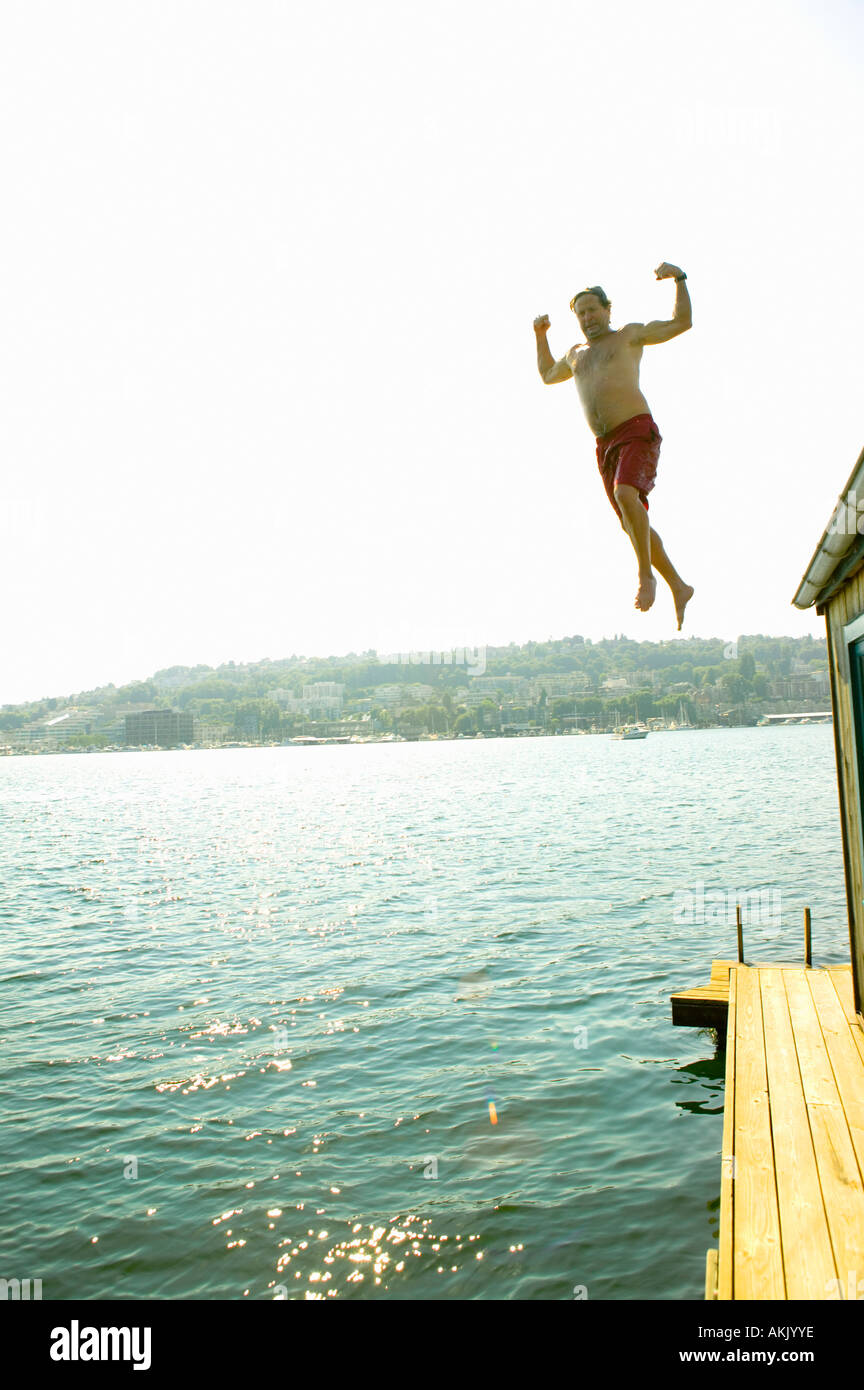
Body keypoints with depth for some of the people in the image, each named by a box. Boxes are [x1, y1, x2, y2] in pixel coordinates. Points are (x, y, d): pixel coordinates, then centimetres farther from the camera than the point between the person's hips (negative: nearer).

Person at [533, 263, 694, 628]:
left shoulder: (629, 335, 11)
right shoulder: (576, 353, 27)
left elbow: (682, 323, 4)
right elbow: (548, 375, 45)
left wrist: (679, 279, -4)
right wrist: (540, 336, 36)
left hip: (637, 431, -6)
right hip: (605, 445, 6)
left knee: (626, 493, -33)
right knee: (633, 523, 2)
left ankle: (646, 574, -23)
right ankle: (679, 588, 12)